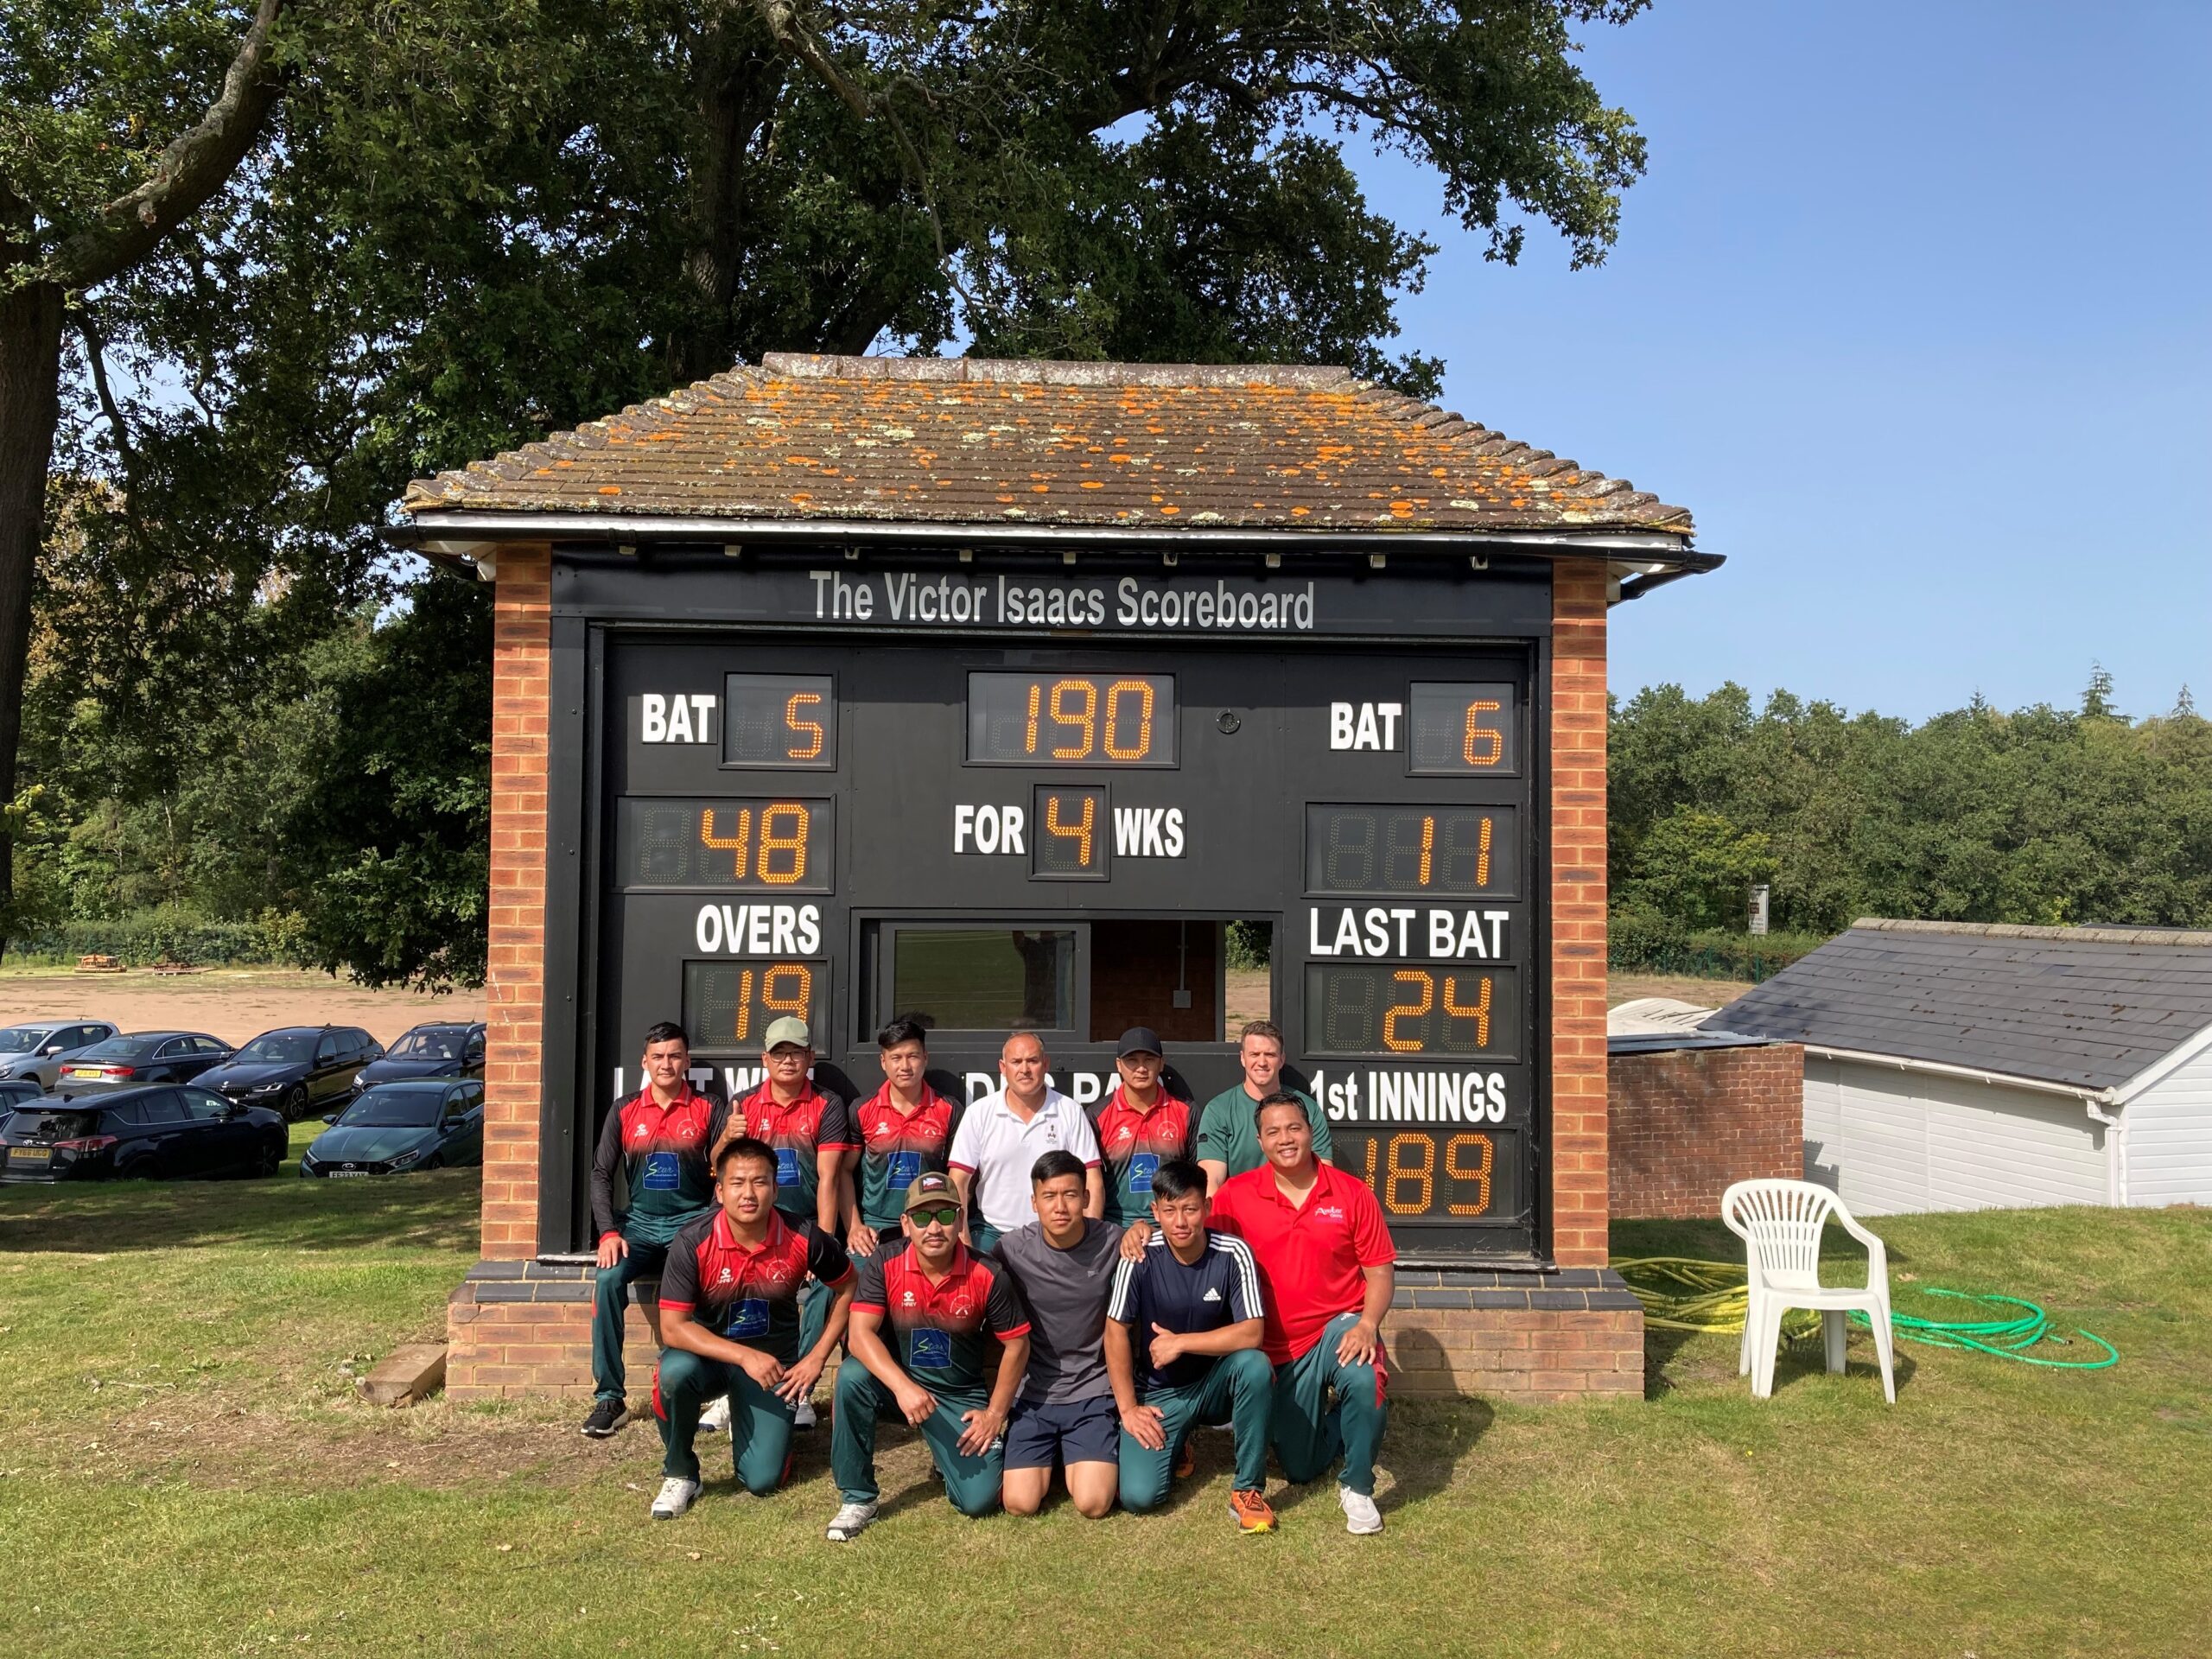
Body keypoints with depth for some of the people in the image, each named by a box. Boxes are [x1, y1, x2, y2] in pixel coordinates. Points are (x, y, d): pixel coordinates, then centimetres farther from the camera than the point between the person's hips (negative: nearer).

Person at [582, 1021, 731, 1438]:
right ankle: (609, 1397, -19)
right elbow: (600, 1175, 6)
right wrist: (608, 1232, -8)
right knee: (609, 1280, -28)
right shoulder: (624, 1113, 9)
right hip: (639, 1224, 2)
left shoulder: (709, 1110, 4)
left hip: (693, 1222, -2)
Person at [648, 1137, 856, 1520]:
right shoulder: (693, 1243, -22)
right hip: (709, 1355, -1)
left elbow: (847, 1287, -1)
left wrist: (817, 1358, -7)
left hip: (773, 1363, 1)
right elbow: (673, 1327, -22)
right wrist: (744, 1357, -31)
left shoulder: (803, 1239, -18)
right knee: (674, 1372, -36)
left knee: (763, 1480, -9)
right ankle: (679, 1474, -7)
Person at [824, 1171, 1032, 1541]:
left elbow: (1017, 1345, -3)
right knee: (852, 1376, -33)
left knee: (979, 1500, -15)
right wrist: (903, 1387, -38)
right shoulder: (884, 1264, -15)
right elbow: (860, 1335, -24)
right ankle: (857, 1498, -14)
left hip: (960, 1396, 0)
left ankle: (952, 1456, 24)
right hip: (897, 1382, 0)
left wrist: (995, 1414, -5)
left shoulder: (988, 1275, -15)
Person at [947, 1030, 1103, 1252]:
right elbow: (959, 1183, 0)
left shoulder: (1071, 1113, 2)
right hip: (991, 1231, 0)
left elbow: (1092, 1184, 0)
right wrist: (962, 1242, -10)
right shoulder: (979, 1114, 2)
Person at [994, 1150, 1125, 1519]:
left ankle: (1081, 1457, 18)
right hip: (1033, 1394, 1)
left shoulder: (1113, 1243, -10)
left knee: (1093, 1504, -15)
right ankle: (1049, 1457, 20)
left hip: (1093, 1392, 0)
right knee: (1020, 1503, -12)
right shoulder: (1011, 1249, -9)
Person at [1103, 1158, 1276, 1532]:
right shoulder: (1141, 1258, -16)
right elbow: (1116, 1332, -9)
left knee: (1255, 1365, -33)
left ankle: (1248, 1489, -15)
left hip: (1215, 1384, 0)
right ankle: (1174, 1444, 17)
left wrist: (1180, 1342, -23)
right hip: (1158, 1392, 0)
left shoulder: (1233, 1254, -17)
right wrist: (1127, 1407, -10)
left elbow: (1251, 1333, -22)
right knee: (1138, 1495, -19)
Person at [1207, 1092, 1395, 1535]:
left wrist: (1368, 1324, -22)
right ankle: (1337, 1425, 48)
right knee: (1301, 1471, 10)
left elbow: (1379, 1269, -7)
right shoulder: (1237, 1194, -7)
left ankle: (1357, 1488, -11)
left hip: (1340, 1326, -2)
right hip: (1279, 1346, 2)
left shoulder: (1352, 1193, -8)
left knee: (1363, 1381, -39)